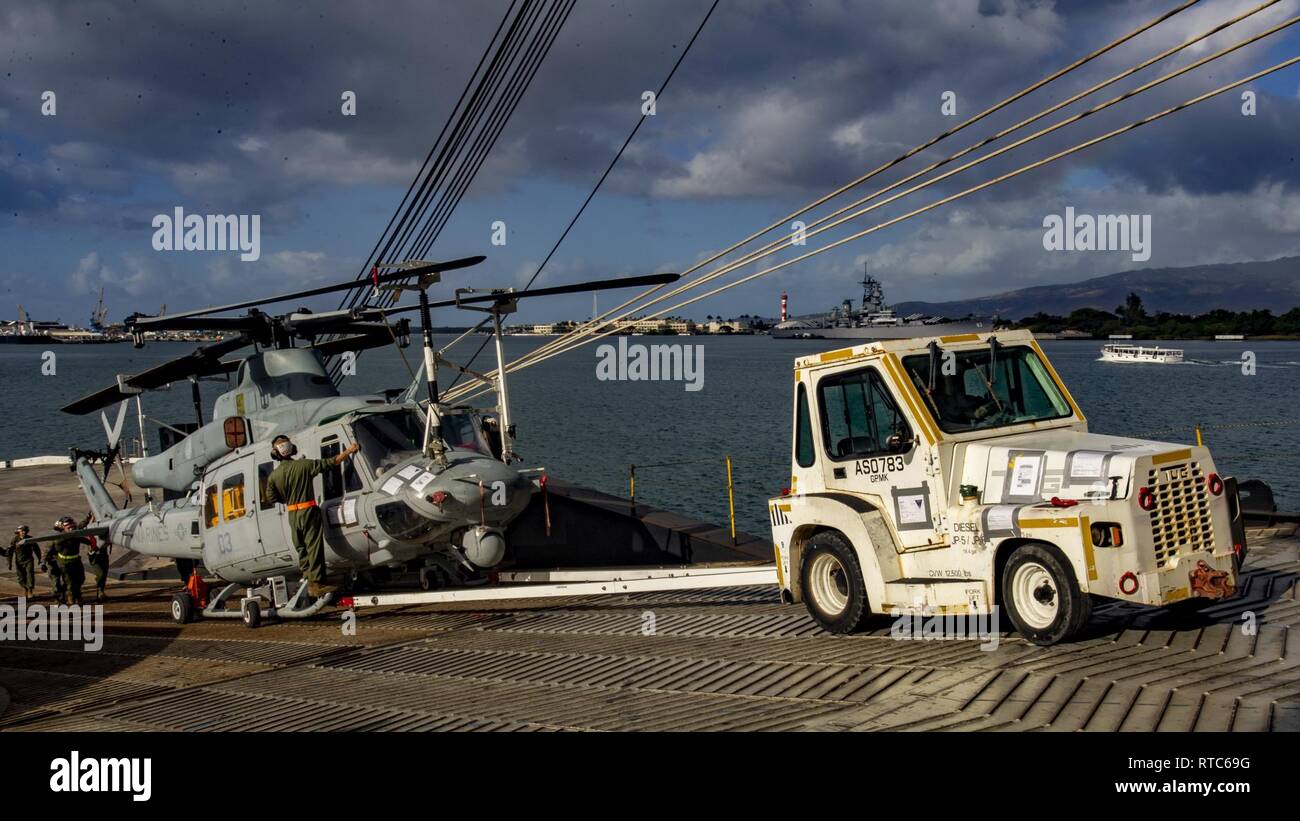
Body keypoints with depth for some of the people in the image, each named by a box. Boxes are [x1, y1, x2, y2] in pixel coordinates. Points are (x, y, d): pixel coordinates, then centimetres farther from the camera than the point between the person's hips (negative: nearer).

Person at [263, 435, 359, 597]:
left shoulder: (273, 476, -2)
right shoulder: (304, 465, -12)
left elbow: (271, 497, 7)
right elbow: (330, 463, -10)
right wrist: (348, 451, 0)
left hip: (292, 515, 4)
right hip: (309, 512, -4)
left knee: (301, 548, 16)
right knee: (314, 548, -4)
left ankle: (307, 576, 22)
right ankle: (316, 583, -6)